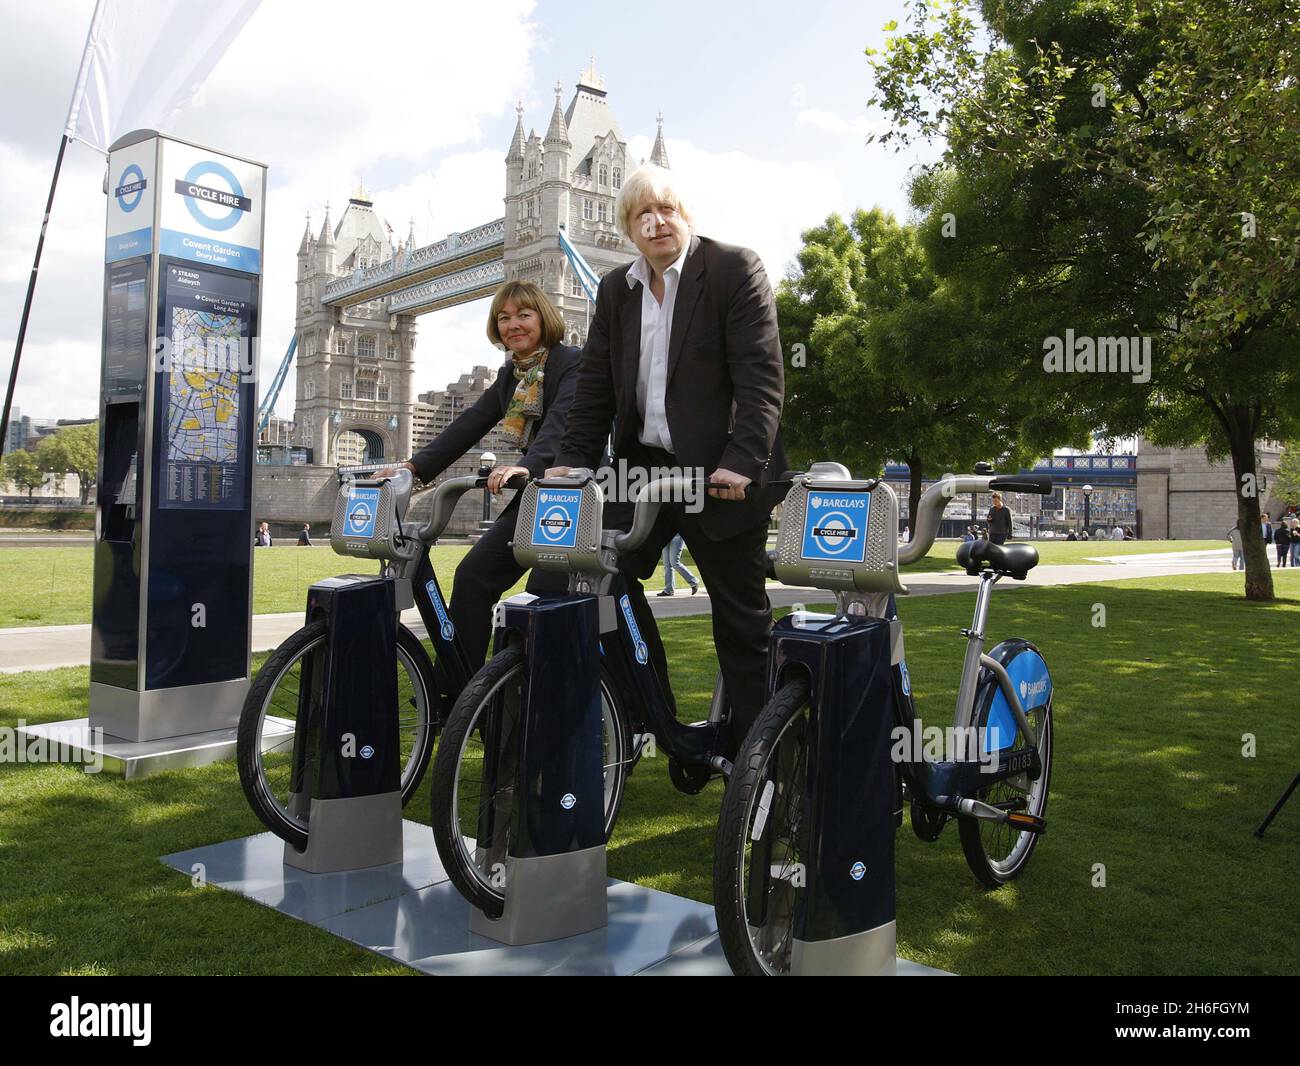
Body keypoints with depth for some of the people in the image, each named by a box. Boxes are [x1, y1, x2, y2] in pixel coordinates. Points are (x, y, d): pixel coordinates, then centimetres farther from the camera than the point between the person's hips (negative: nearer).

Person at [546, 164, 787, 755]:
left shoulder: (735, 269, -6)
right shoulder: (615, 289, 11)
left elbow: (761, 377, -13)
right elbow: (596, 386, 11)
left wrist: (741, 462, -23)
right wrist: (572, 460, 0)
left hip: (720, 475, -5)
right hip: (642, 467, 5)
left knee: (741, 619, 5)